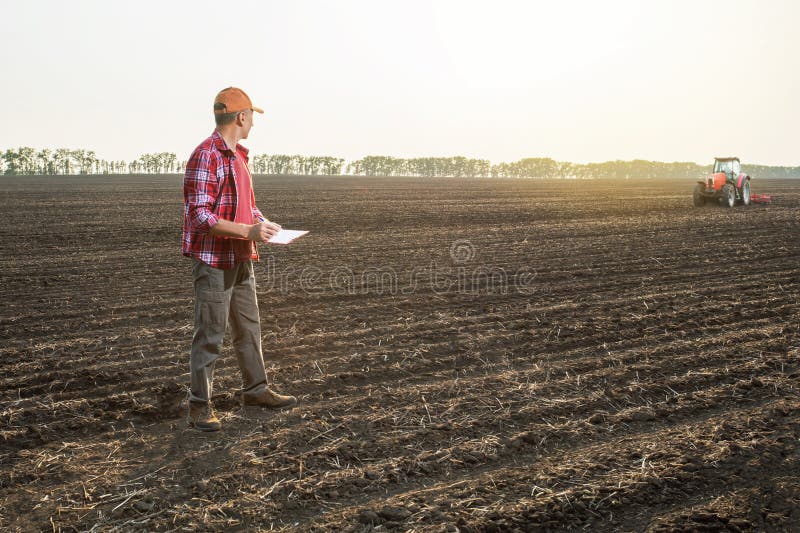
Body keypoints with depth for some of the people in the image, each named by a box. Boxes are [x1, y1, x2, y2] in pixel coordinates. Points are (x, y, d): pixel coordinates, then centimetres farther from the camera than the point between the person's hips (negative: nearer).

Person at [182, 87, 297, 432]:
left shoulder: (238, 156, 14)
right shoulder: (206, 156, -16)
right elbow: (200, 215, -22)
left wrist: (264, 224, 6)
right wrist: (248, 231, -25)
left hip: (241, 259, 9)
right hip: (213, 259, -9)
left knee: (249, 327, 16)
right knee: (210, 334, -2)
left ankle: (255, 390, 29)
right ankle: (200, 406, 9)